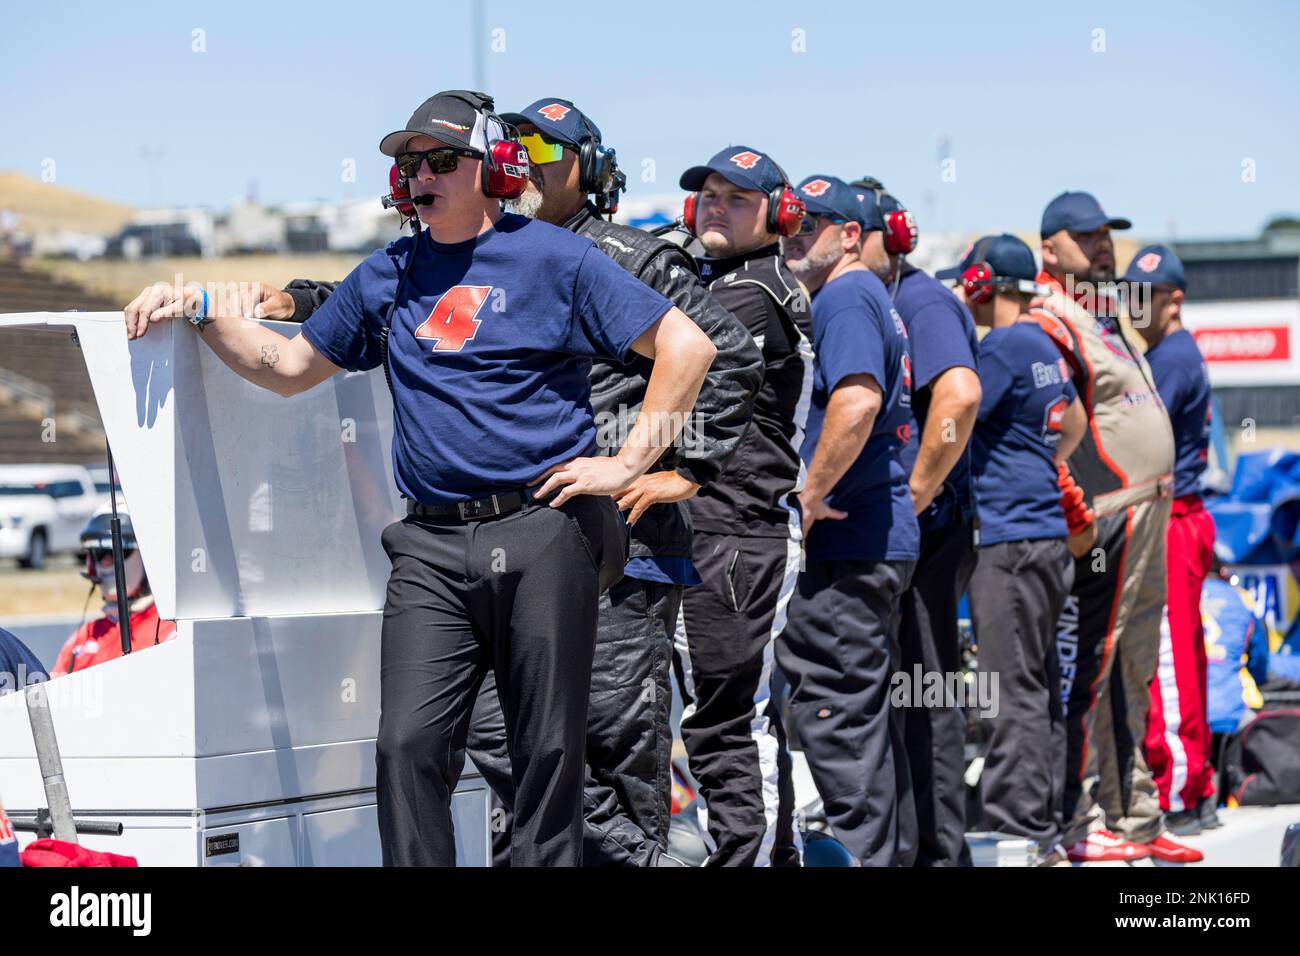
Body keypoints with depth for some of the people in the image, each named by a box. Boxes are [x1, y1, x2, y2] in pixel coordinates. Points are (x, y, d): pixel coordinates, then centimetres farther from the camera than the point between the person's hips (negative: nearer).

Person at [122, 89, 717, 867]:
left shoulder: (555, 258, 2)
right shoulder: (391, 275, 17)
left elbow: (687, 345, -1)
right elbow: (289, 366, 25)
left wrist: (628, 464, -6)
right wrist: (201, 310, 12)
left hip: (541, 537, -4)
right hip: (431, 547, 4)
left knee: (548, 751, 1)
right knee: (409, 743, -7)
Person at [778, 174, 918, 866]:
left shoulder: (845, 296, -11)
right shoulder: (871, 297, 20)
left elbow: (857, 398, -27)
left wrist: (810, 497, -21)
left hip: (846, 543, -11)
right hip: (885, 538, 11)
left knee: (837, 714, -9)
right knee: (865, 715, 15)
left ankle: (862, 854, -9)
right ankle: (890, 849, 21)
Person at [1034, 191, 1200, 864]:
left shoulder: (1106, 321, 21)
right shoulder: (1050, 324, -11)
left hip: (1146, 521, 11)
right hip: (1102, 524, -10)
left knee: (1131, 677, 14)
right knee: (1087, 670, -8)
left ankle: (1134, 817, 20)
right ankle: (1082, 826, -6)